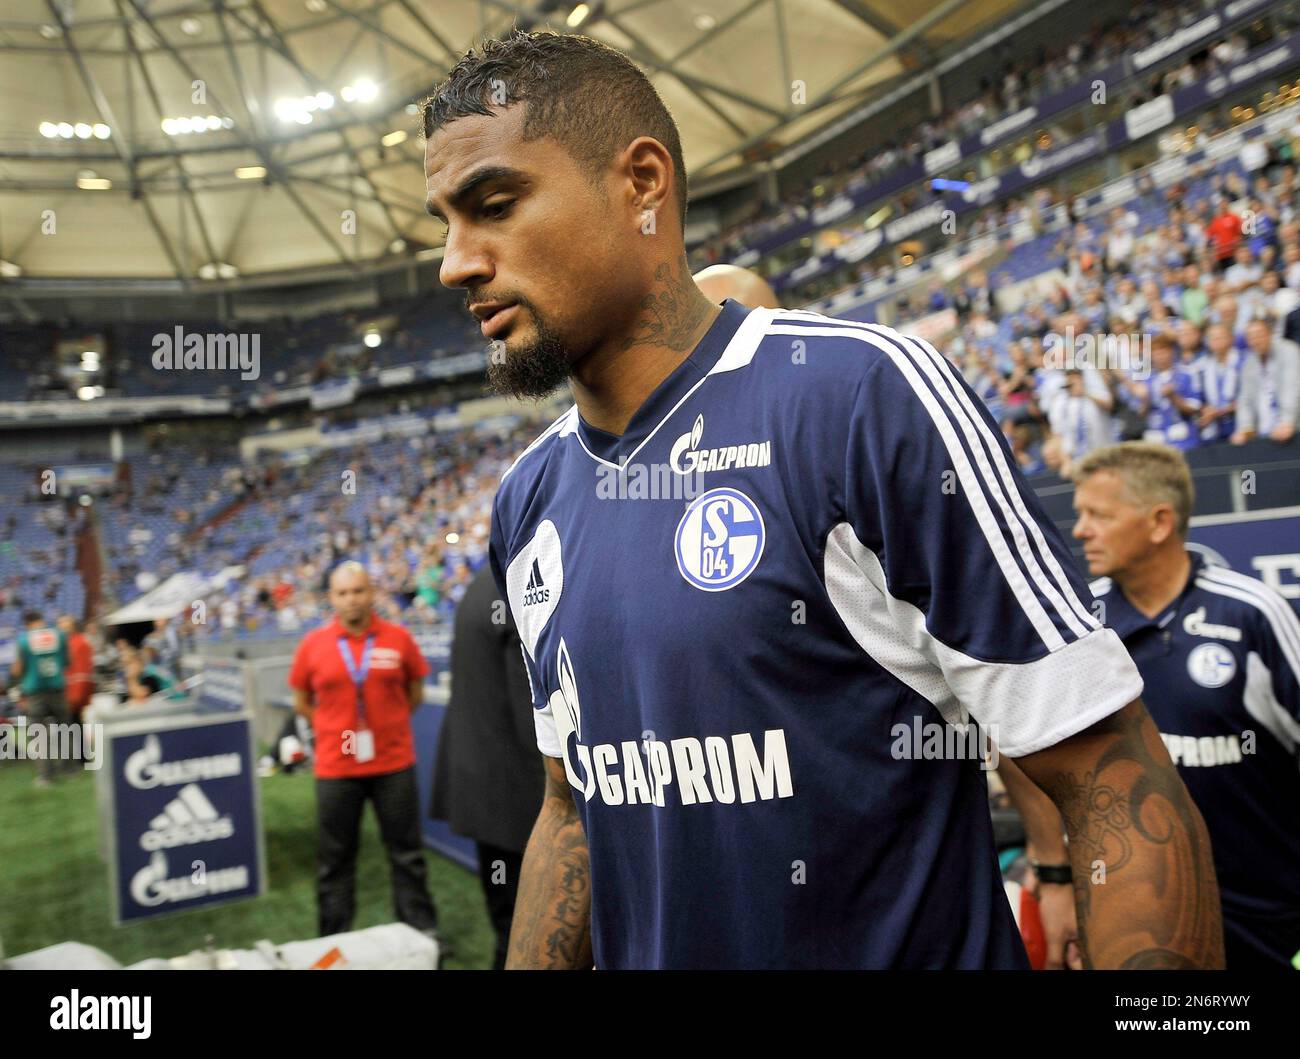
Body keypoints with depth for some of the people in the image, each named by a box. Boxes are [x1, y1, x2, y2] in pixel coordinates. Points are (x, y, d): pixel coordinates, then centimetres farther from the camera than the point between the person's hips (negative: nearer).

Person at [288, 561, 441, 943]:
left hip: (394, 763, 0)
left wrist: (384, 724, 7)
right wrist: (335, 729, 5)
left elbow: (414, 694, 8)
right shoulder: (312, 645, -2)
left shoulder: (398, 638, -4)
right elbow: (302, 702, 9)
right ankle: (335, 938, 27)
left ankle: (422, 930, 24)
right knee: (335, 858, 12)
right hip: (336, 767, 0)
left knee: (406, 852, 11)